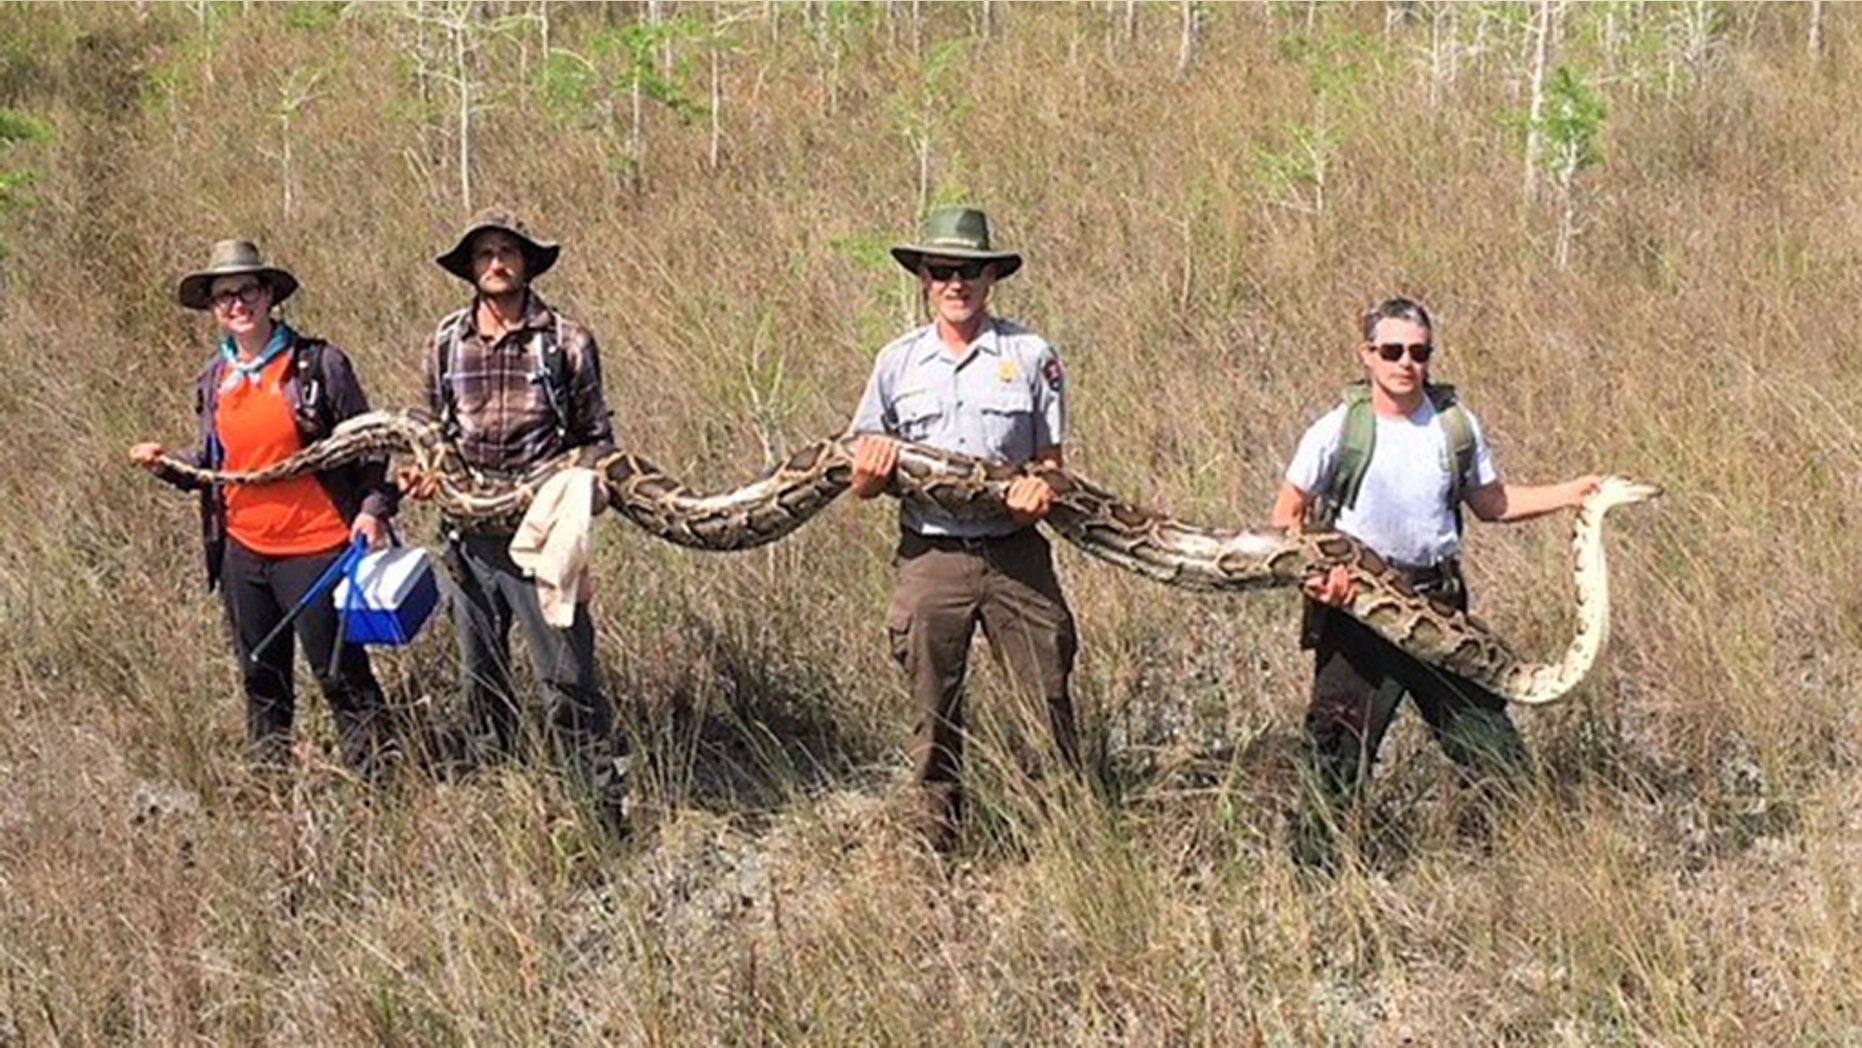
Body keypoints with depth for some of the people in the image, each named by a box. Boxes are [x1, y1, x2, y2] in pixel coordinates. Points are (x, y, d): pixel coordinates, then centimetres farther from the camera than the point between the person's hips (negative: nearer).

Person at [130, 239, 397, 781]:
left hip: (315, 547, -6)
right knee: (262, 680, 15)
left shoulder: (319, 364, -6)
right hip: (242, 550, 6)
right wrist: (168, 466, 0)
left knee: (341, 675, -3)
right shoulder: (213, 380, 9)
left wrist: (373, 508, -14)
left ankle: (380, 778, 6)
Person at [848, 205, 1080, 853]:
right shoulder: (898, 363, 8)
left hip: (1015, 553, -1)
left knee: (1046, 698, -3)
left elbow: (1051, 459, 7)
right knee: (934, 711, 7)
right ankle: (933, 843, 16)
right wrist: (872, 472, -12)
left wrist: (1042, 489, -15)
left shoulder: (1031, 357, 4)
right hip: (931, 554, 1)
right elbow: (863, 480, 11)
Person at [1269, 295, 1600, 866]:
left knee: (1494, 747, 6)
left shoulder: (1456, 425, 4)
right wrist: (1309, 572, -17)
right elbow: (1287, 514, 1)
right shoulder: (1337, 431, -7)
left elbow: (1490, 502, 17)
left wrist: (1569, 494, 6)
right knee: (1340, 752, -5)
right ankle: (1313, 864, 7)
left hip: (1438, 603, 4)